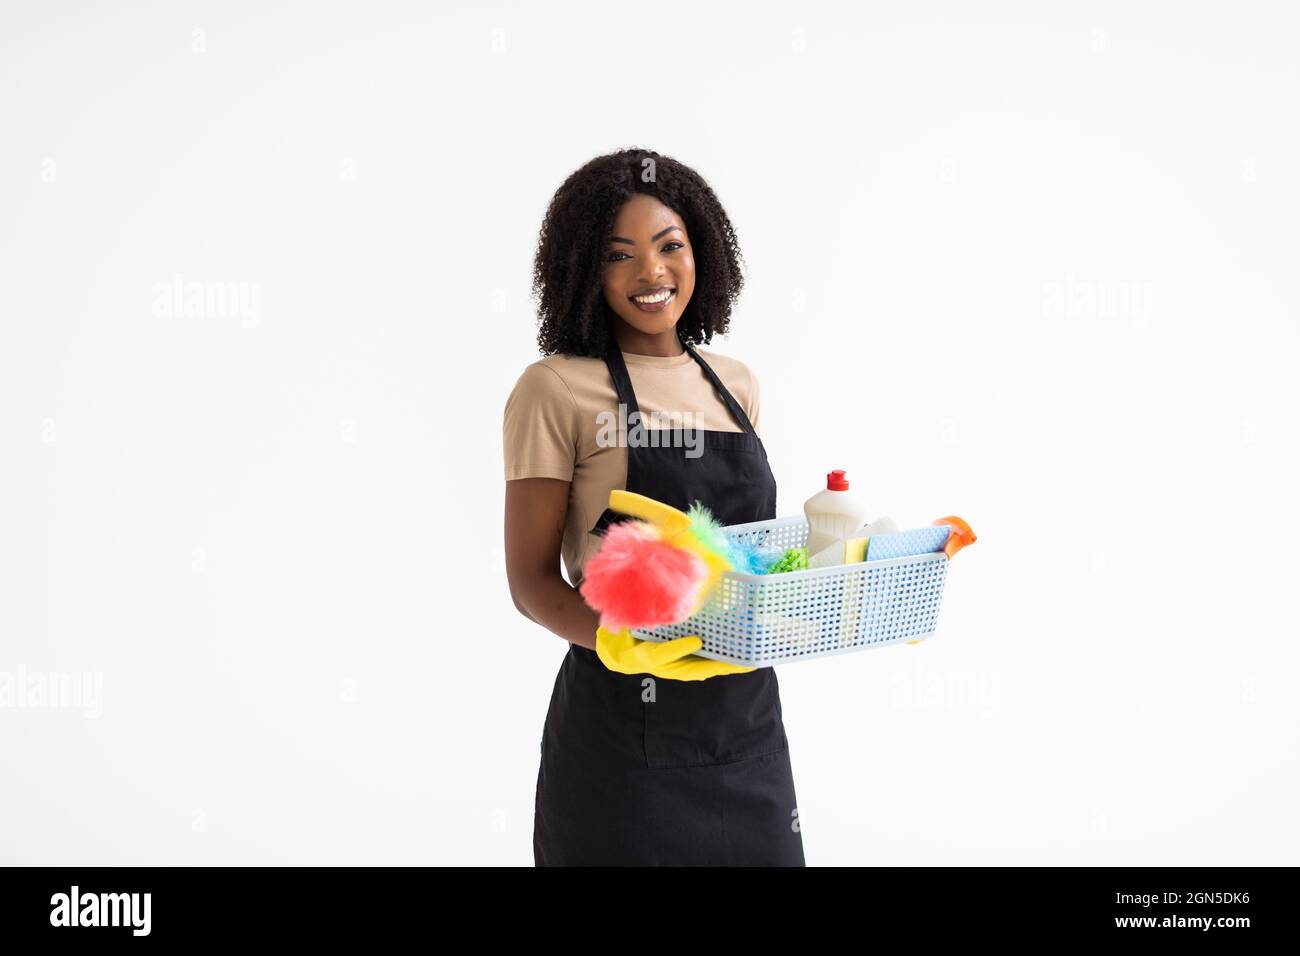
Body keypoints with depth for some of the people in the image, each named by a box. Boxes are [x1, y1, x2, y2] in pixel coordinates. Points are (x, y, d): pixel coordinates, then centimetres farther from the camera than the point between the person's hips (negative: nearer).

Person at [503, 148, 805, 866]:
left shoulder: (736, 384, 9)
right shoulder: (556, 389, -7)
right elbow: (530, 579, -8)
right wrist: (619, 644, -26)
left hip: (747, 720, 5)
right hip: (624, 731, -5)